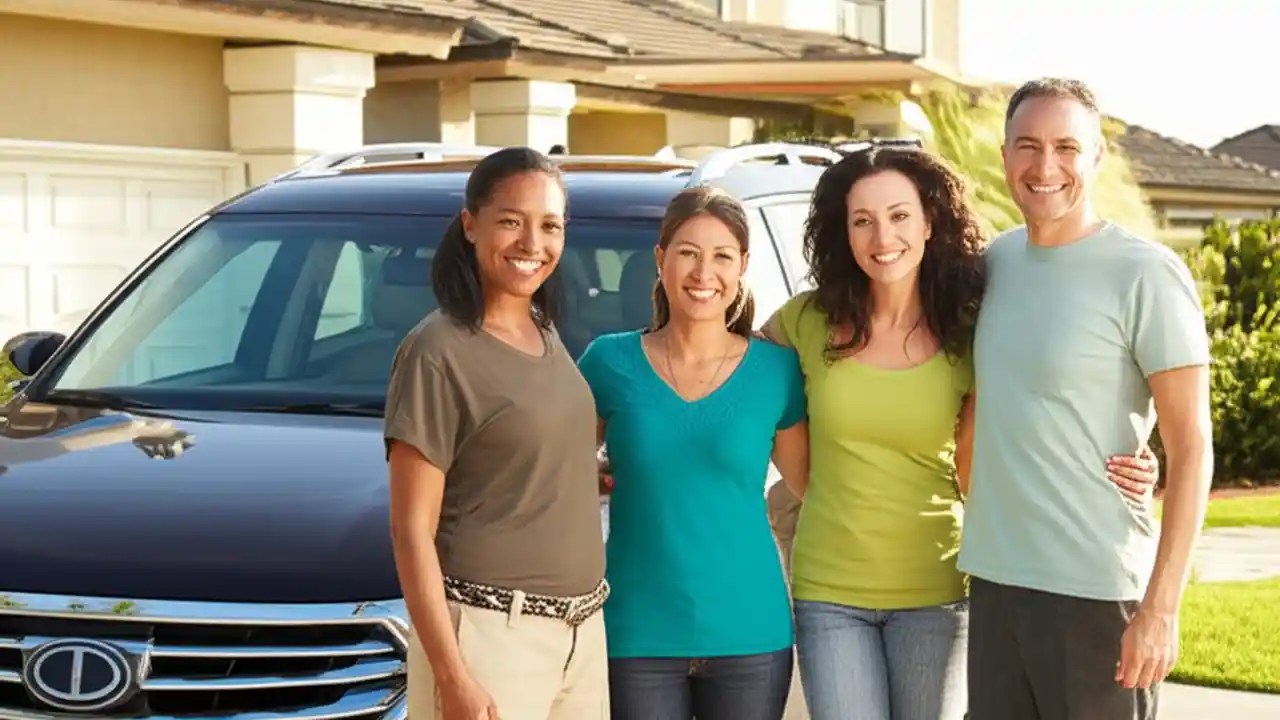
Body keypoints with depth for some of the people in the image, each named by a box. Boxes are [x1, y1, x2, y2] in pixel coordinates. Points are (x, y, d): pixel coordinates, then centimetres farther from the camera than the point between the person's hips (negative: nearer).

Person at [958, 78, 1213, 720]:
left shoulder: (1146, 275, -9)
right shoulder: (996, 258, 9)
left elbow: (1191, 450, -10)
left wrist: (1161, 607, -15)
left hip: (1097, 592, -6)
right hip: (994, 578, 6)